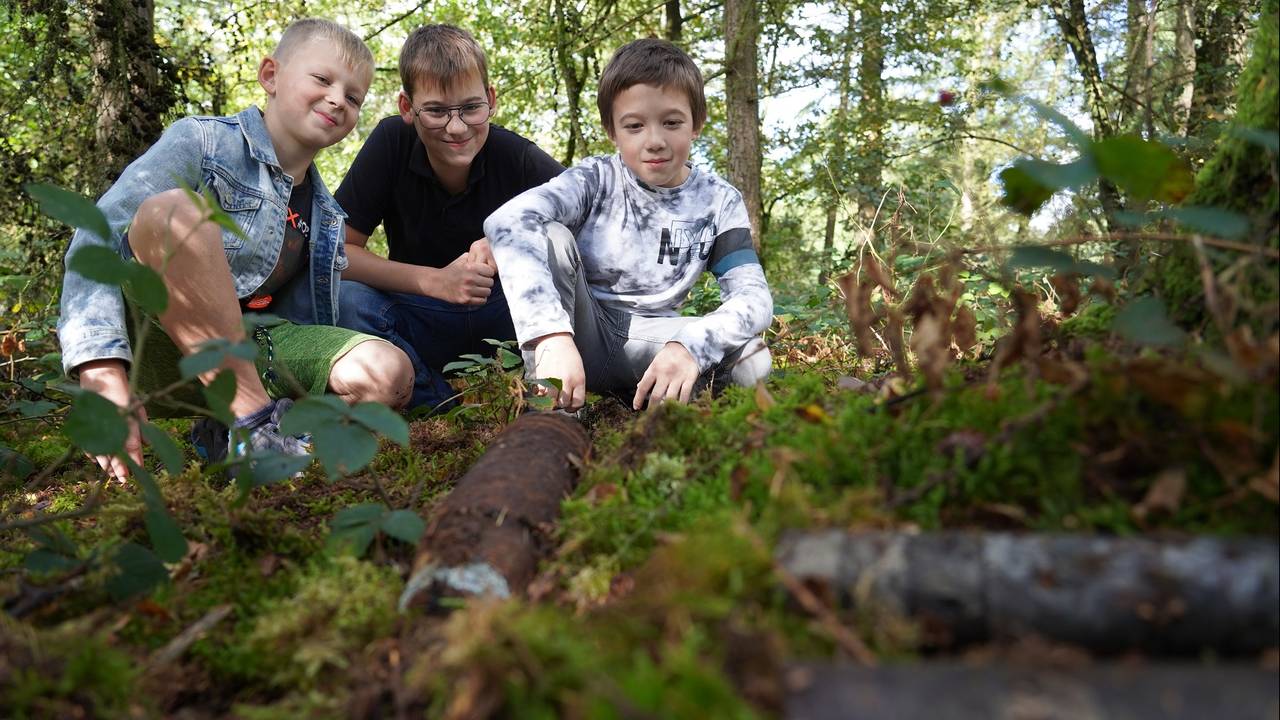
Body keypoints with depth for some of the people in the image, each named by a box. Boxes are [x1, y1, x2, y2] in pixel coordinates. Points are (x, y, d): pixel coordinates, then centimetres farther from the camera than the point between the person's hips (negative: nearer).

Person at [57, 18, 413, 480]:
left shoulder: (324, 216, 14)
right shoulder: (200, 142, -5)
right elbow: (99, 237, -18)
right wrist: (102, 369, -32)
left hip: (241, 348, 5)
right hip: (153, 351, -4)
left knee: (390, 375, -20)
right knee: (172, 210, -33)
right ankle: (254, 419, -28)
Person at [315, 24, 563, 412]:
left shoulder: (519, 158, -15)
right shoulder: (392, 141, -13)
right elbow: (336, 250, -14)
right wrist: (434, 281, -26)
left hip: (504, 314, 0)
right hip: (420, 318, 1)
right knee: (343, 300, -29)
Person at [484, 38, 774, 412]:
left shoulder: (718, 201, -4)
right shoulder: (596, 180, -11)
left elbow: (754, 297, -15)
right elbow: (509, 221, -31)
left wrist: (690, 345, -38)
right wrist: (552, 337, -47)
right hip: (578, 332, -1)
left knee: (752, 360, -24)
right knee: (551, 236, -26)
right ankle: (550, 402, -27)